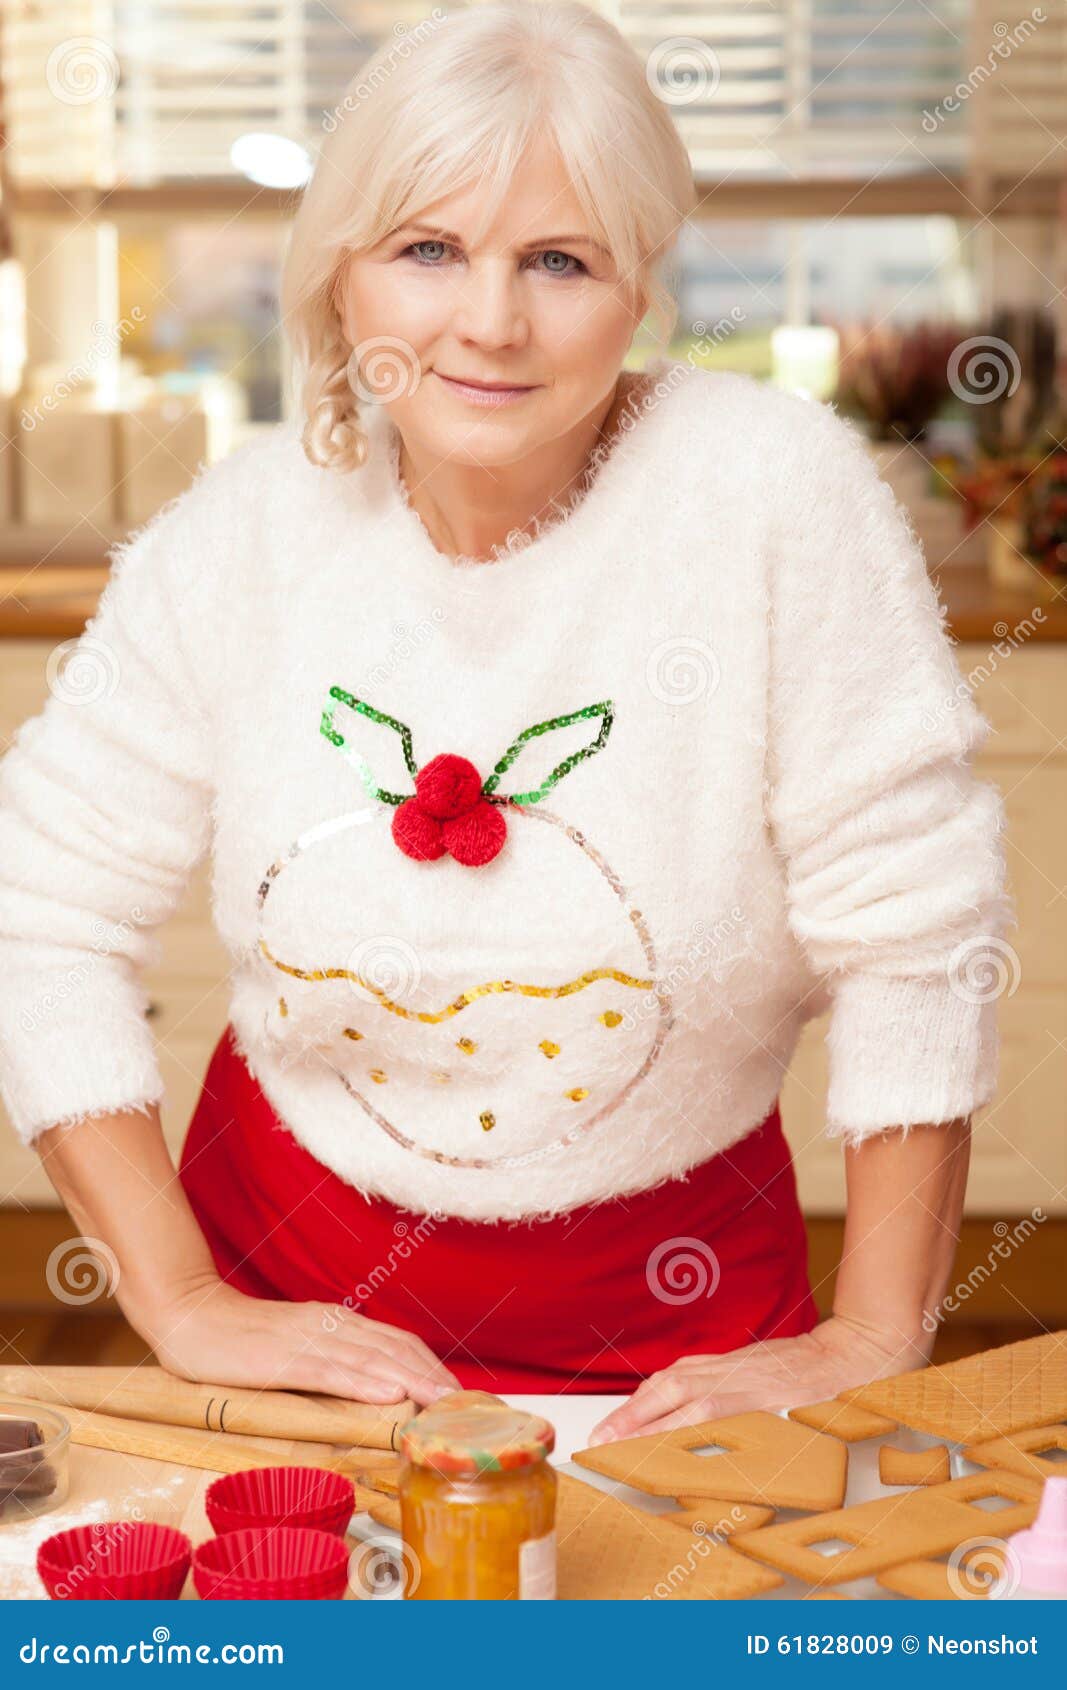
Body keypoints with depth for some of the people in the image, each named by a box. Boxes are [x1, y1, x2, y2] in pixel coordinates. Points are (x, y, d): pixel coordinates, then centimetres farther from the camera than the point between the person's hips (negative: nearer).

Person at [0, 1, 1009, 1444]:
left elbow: (911, 936, -14)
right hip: (297, 1287, 2)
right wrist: (179, 1302, -6)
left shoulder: (775, 491, -18)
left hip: (667, 1332, -1)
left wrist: (872, 1344, -11)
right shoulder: (248, 529, -8)